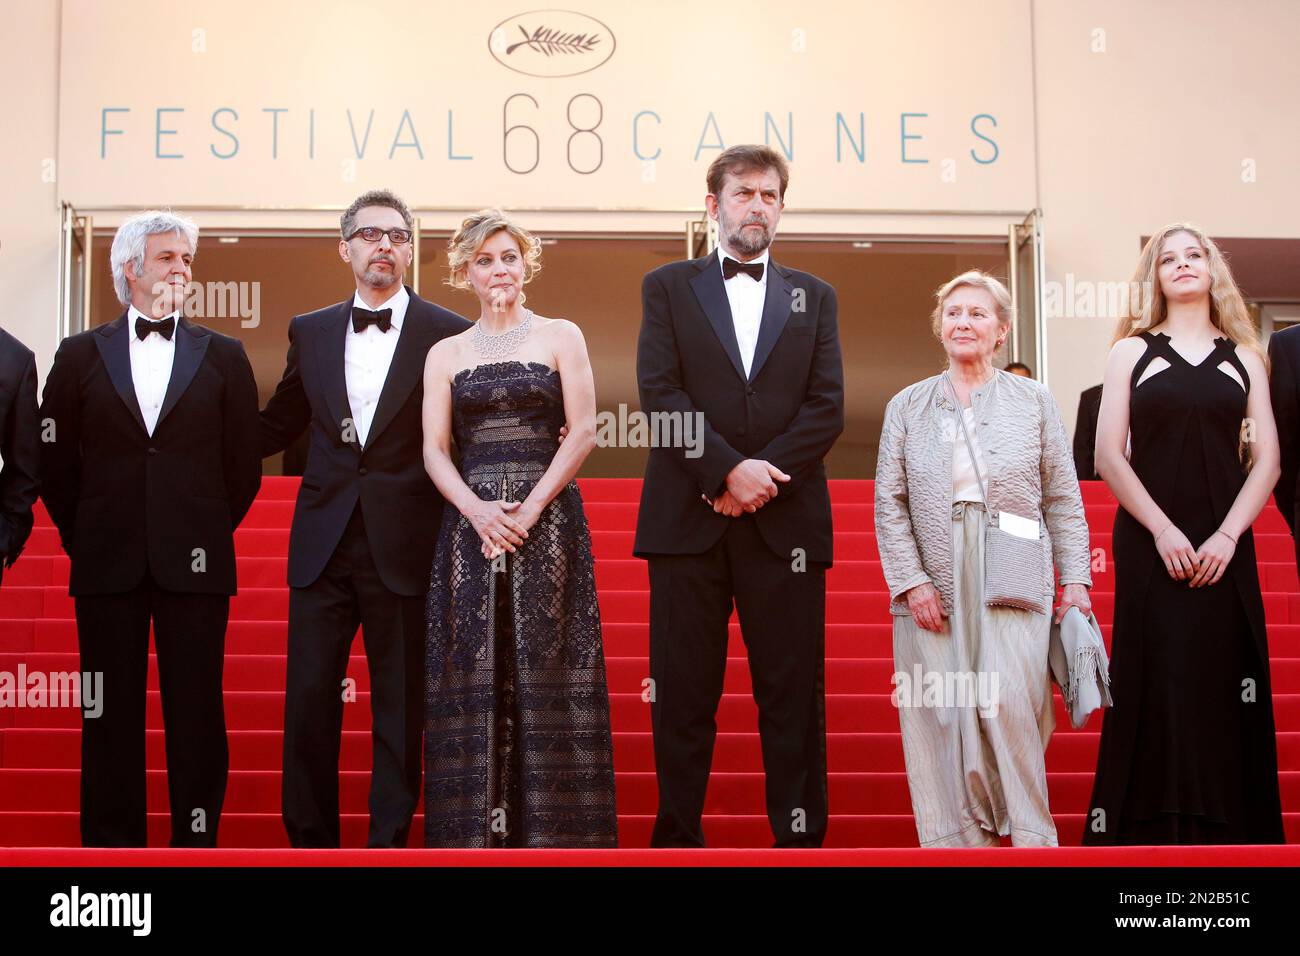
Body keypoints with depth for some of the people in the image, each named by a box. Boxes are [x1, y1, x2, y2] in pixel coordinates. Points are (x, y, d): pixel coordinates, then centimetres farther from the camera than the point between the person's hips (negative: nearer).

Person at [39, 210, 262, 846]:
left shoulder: (223, 357, 9)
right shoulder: (81, 355, 9)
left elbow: (243, 466, 9)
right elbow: (56, 463, 9)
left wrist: (208, 533, 5)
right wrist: (83, 537, 6)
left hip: (194, 562, 0)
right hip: (107, 564, 0)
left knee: (196, 710, 1)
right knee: (111, 715, 4)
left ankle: (197, 838, 9)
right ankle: (111, 840, 12)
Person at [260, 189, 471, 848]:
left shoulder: (448, 335, 0)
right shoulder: (309, 333, 11)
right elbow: (277, 426, 20)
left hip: (402, 545, -3)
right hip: (323, 542, 3)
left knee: (399, 705, 4)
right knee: (308, 697, 4)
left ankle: (388, 839, 16)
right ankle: (310, 839, 17)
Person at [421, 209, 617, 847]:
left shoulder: (560, 337, 8)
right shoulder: (445, 353, 13)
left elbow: (582, 433, 0)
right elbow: (434, 449, 5)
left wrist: (530, 508, -11)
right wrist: (479, 510, -12)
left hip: (547, 520, -1)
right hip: (471, 522, 2)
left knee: (545, 671, -3)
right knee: (472, 676, -1)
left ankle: (552, 831, 2)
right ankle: (477, 830, 4)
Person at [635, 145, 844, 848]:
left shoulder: (813, 297, 16)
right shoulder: (668, 287, 12)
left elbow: (827, 408, 5)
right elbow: (659, 395, -1)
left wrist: (764, 478, -9)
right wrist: (728, 468, -12)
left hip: (786, 522, 1)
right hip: (688, 519, -1)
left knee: (793, 693, 1)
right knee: (682, 692, 1)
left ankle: (799, 836, 7)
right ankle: (678, 836, 9)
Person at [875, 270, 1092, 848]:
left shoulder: (1034, 402, 11)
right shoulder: (907, 406, 11)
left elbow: (1063, 500, 9)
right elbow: (889, 503, 6)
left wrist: (1074, 579, 2)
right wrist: (911, 580, -4)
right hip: (933, 584, 1)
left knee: (1008, 704, -14)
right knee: (944, 717, -2)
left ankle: (1029, 840, -2)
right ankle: (961, 844, 4)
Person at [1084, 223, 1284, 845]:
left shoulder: (1244, 358, 14)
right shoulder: (1132, 352, 9)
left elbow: (1267, 459, 6)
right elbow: (1108, 455, 1)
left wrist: (1228, 536, -9)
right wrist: (1162, 530, -11)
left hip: (1225, 548, 2)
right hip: (1149, 542, -1)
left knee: (1224, 689, -2)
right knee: (1157, 691, -6)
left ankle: (1229, 835, 4)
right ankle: (1153, 831, -2)